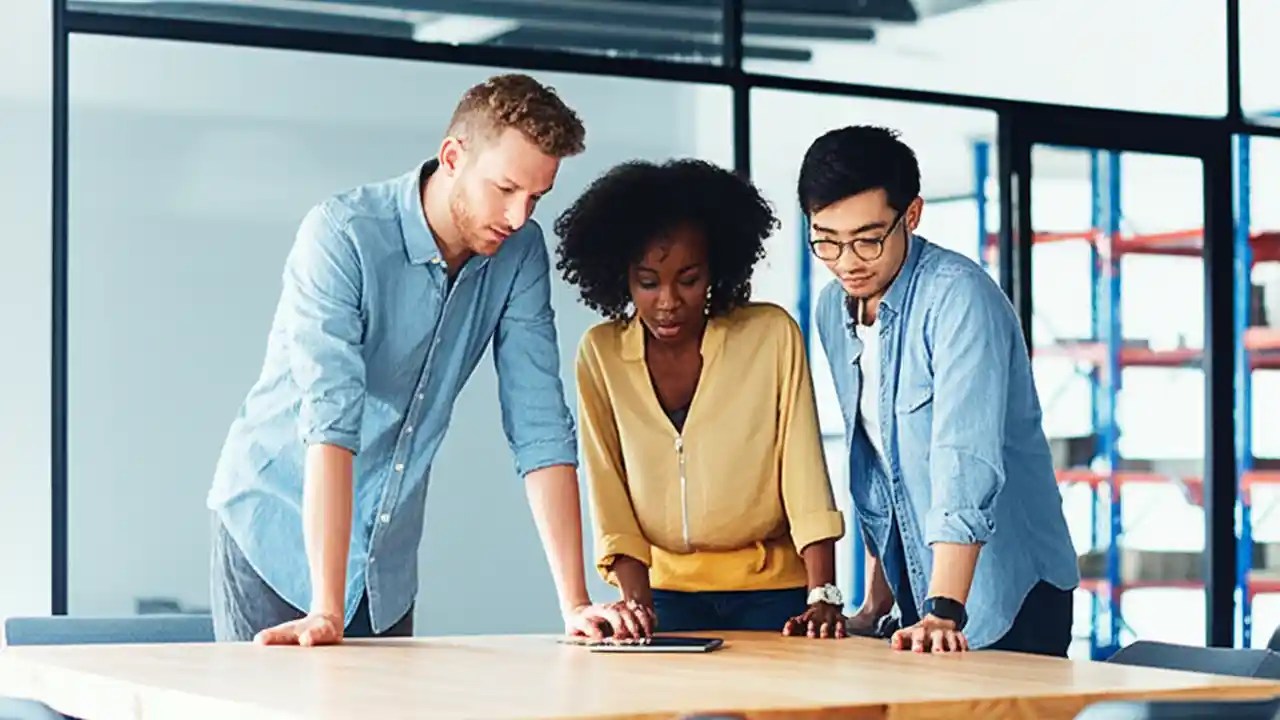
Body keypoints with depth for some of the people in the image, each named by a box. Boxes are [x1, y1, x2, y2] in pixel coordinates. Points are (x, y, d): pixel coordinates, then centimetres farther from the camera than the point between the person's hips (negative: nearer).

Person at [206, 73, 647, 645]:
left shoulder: (521, 254, -6)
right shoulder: (344, 233, -22)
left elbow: (540, 425, -6)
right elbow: (331, 419, -30)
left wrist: (574, 603, -13)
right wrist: (325, 611, -37)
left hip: (388, 554, 5)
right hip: (278, 529, -5)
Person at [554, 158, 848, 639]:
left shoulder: (772, 335, -5)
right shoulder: (600, 354, 0)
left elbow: (805, 470, -8)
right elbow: (608, 491, 0)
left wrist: (823, 596, -16)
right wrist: (635, 599, -12)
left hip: (771, 591, -1)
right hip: (665, 592, 1)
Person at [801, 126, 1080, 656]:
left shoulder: (957, 295, -18)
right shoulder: (833, 310, 5)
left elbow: (966, 461, -28)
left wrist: (944, 612, -36)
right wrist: (875, 604, 12)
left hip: (1007, 599, -6)